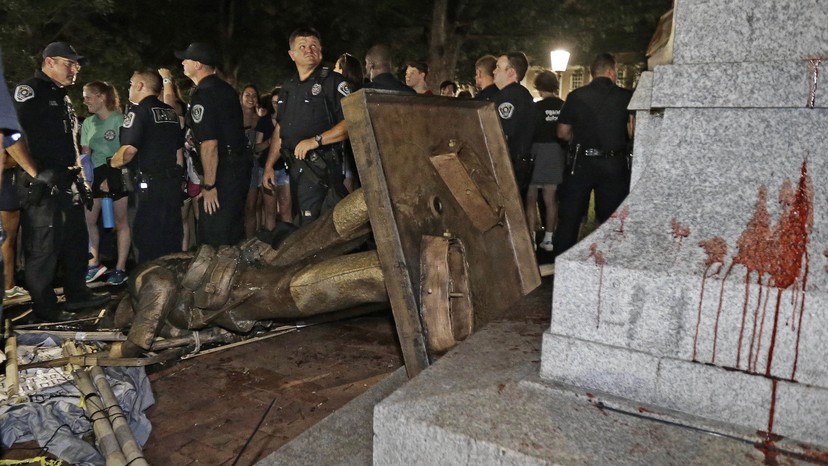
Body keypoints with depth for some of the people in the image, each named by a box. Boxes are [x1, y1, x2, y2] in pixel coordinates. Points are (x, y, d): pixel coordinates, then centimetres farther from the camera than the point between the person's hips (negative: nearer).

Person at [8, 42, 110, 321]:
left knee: (76, 240, 15)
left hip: (66, 182, 9)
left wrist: (77, 171, 19)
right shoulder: (29, 90, -9)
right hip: (42, 185, -9)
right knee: (43, 247, -3)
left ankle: (77, 294, 27)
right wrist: (36, 173, -21)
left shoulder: (62, 97, 20)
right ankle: (44, 308, 6)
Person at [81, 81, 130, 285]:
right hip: (97, 174, 6)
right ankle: (94, 263, 18)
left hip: (118, 174, -6)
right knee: (87, 219, 3)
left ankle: (120, 268, 8)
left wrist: (111, 177, -14)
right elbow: (85, 153, 11)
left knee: (121, 222, 1)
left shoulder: (120, 119, -7)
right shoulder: (88, 123, 10)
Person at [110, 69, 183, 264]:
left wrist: (112, 163, -1)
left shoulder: (139, 111, -9)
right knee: (171, 240, 13)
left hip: (148, 185, -7)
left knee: (147, 242, 0)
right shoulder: (171, 112, 13)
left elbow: (129, 150, -19)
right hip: (172, 183, 7)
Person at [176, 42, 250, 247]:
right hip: (240, 166, 10)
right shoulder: (225, 88, 12)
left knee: (214, 239, -3)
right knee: (234, 232, 17)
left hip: (222, 173, -9)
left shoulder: (202, 95, -16)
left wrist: (209, 185, -20)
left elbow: (209, 143, -22)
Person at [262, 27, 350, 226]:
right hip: (295, 168, 7)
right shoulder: (288, 87, 18)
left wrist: (316, 140, -20)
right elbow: (280, 130, 23)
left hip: (321, 167, -7)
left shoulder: (333, 81, -3)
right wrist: (269, 165, 17)